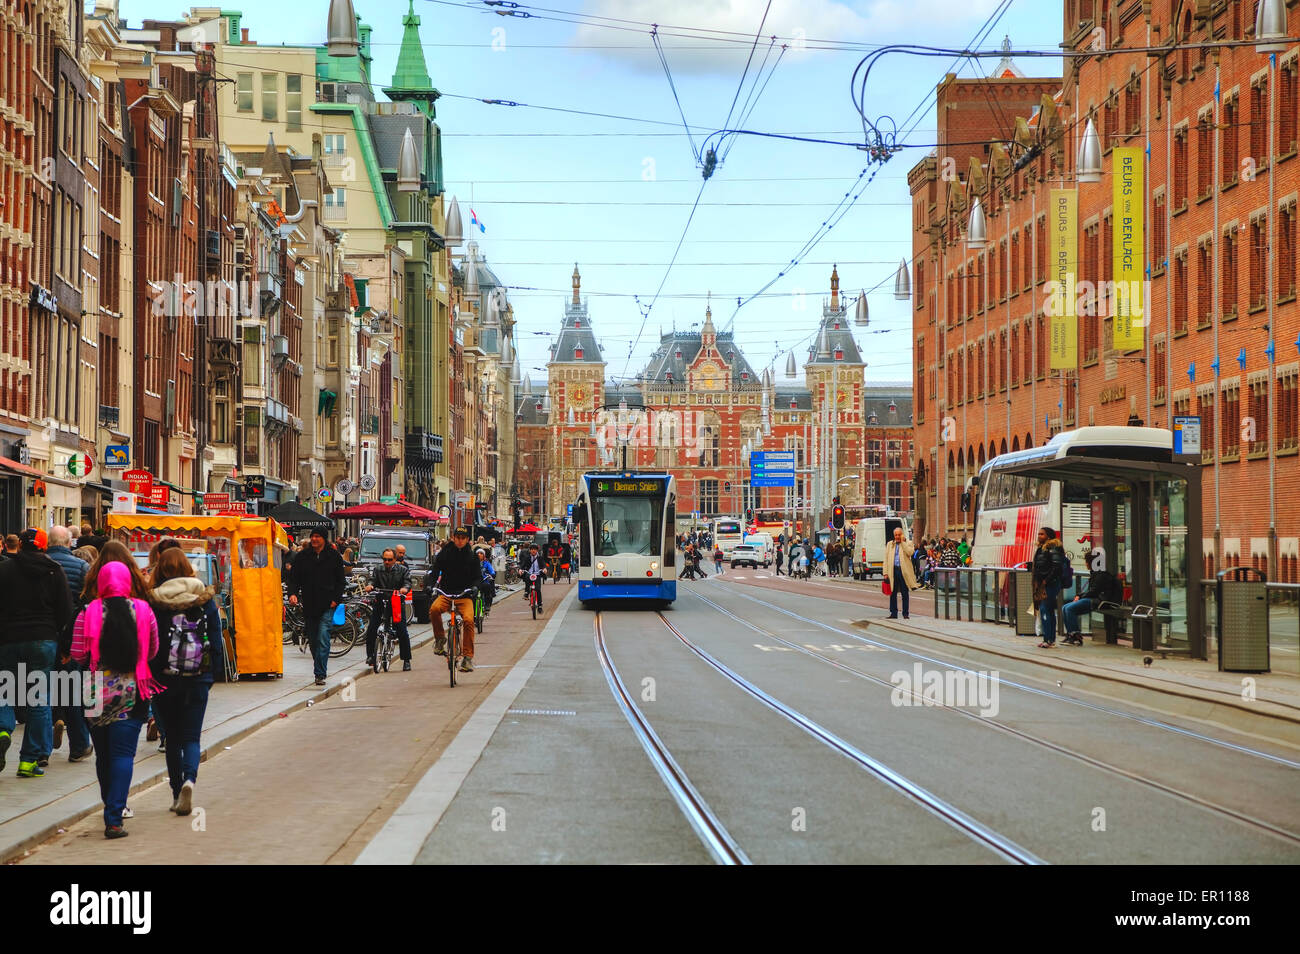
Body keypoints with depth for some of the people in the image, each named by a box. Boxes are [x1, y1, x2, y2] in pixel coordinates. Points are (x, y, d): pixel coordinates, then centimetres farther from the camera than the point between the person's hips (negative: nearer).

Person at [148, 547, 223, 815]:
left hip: (164, 680, -1)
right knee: (191, 736, 7)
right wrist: (212, 674, 12)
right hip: (197, 679, 1)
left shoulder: (152, 602, -7)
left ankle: (177, 792, 14)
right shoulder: (205, 600, 0)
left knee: (172, 737, 13)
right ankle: (189, 778, -19)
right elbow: (216, 640, 2)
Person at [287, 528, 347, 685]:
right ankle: (319, 671, 25)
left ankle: (320, 675, -17)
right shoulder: (302, 557, 7)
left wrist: (336, 599, -5)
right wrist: (293, 593, -13)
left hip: (327, 606, -3)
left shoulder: (334, 556, 4)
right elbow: (294, 578, 7)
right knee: (313, 641, 10)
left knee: (323, 639, -14)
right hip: (309, 606, 3)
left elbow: (341, 581, 7)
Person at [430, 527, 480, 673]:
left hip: (464, 595, 0)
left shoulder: (472, 556, 7)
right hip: (446, 594, 0)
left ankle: (468, 656, -18)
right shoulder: (445, 553, 6)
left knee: (468, 620, -26)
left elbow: (477, 576, 6)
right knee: (434, 609, -32)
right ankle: (440, 638, -8)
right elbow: (434, 571, 7)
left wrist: (473, 587, -15)